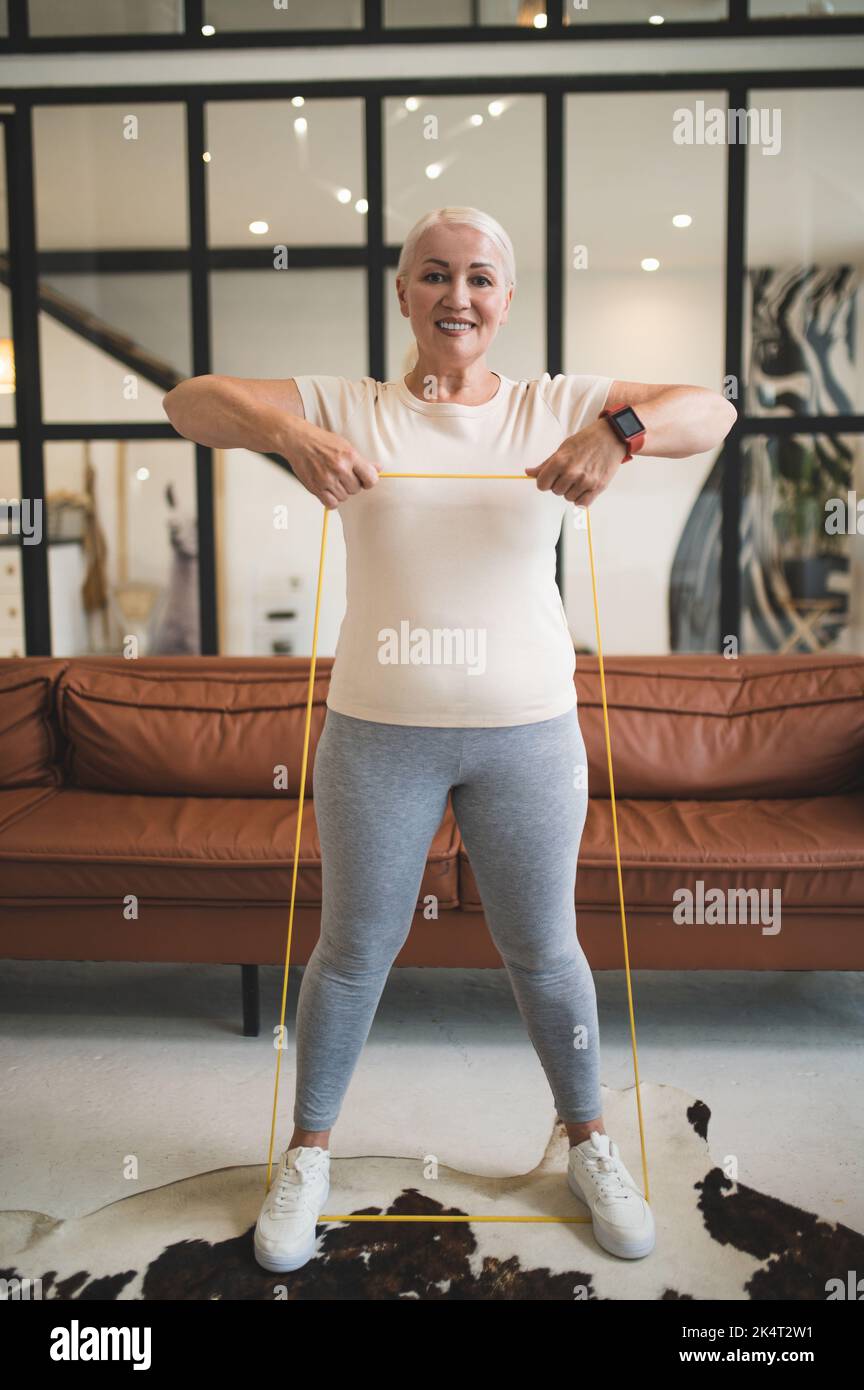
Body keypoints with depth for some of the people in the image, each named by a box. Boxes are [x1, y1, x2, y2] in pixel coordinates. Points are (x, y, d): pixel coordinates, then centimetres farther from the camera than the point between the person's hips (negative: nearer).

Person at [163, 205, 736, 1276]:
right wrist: (286, 433, -27)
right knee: (354, 951, 13)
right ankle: (307, 1153, 36)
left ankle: (590, 1143, 39)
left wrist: (620, 431, -27)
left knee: (544, 950, 15)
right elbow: (189, 400, -5)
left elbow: (713, 412, -5)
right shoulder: (349, 409, 1)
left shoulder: (555, 406, 3)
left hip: (528, 729, 1)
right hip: (379, 731, 0)